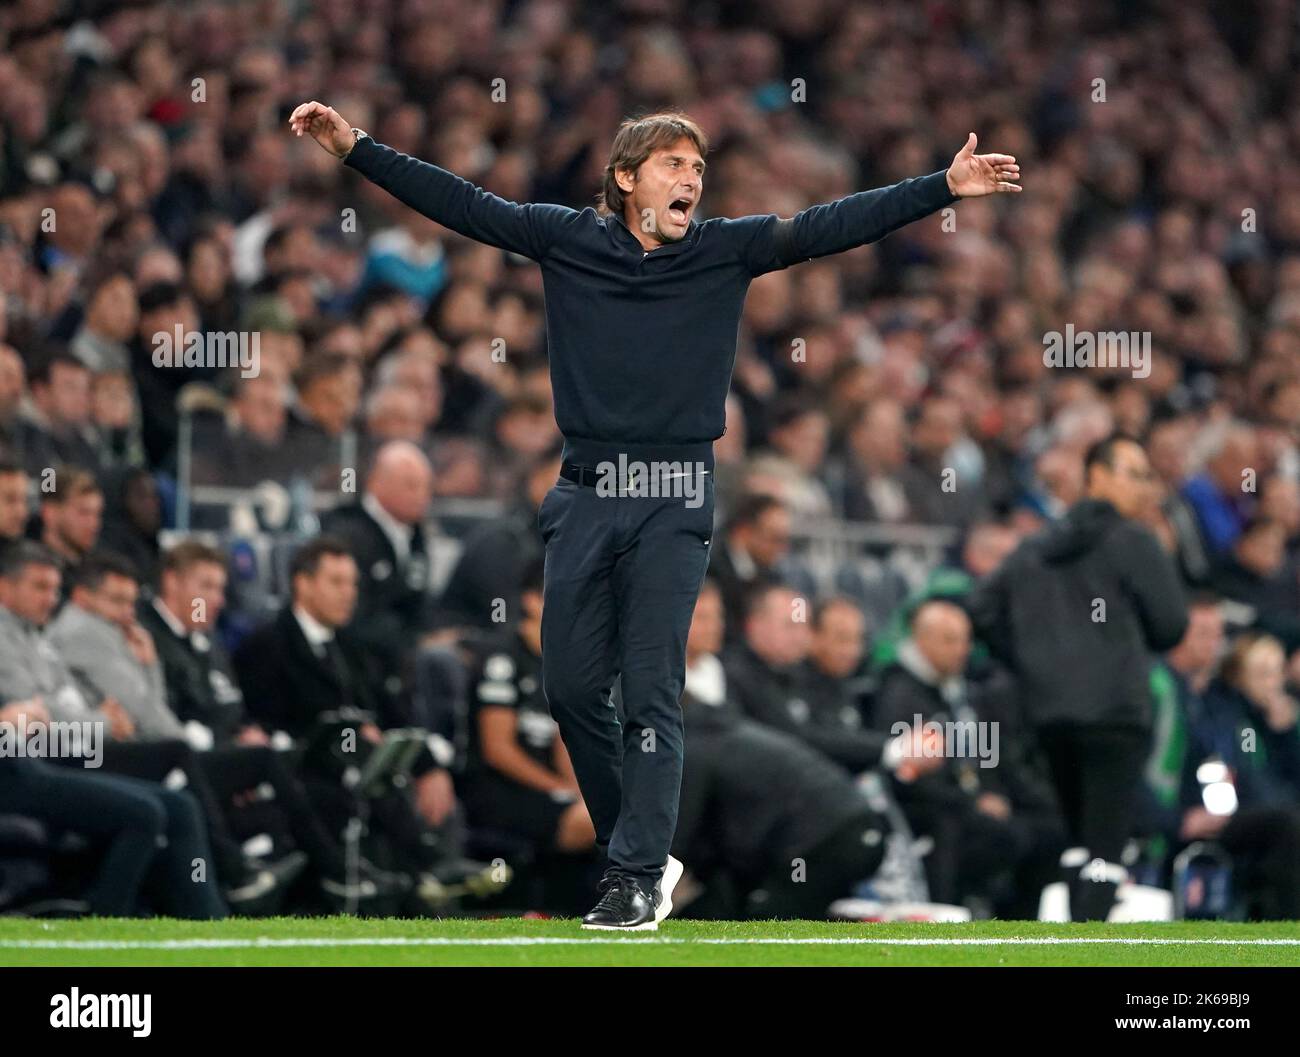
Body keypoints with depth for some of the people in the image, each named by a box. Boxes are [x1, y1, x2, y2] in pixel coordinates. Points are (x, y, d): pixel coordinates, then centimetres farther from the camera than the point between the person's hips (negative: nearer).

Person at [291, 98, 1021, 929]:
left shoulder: (726, 251, 4)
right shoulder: (566, 239, 5)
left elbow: (834, 226, -1)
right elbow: (458, 203, 6)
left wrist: (947, 187, -9)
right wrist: (355, 147, 2)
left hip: (674, 502, -2)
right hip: (587, 494, 2)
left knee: (651, 695, -5)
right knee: (572, 687, 3)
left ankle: (639, 880, -2)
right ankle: (641, 852, 19)